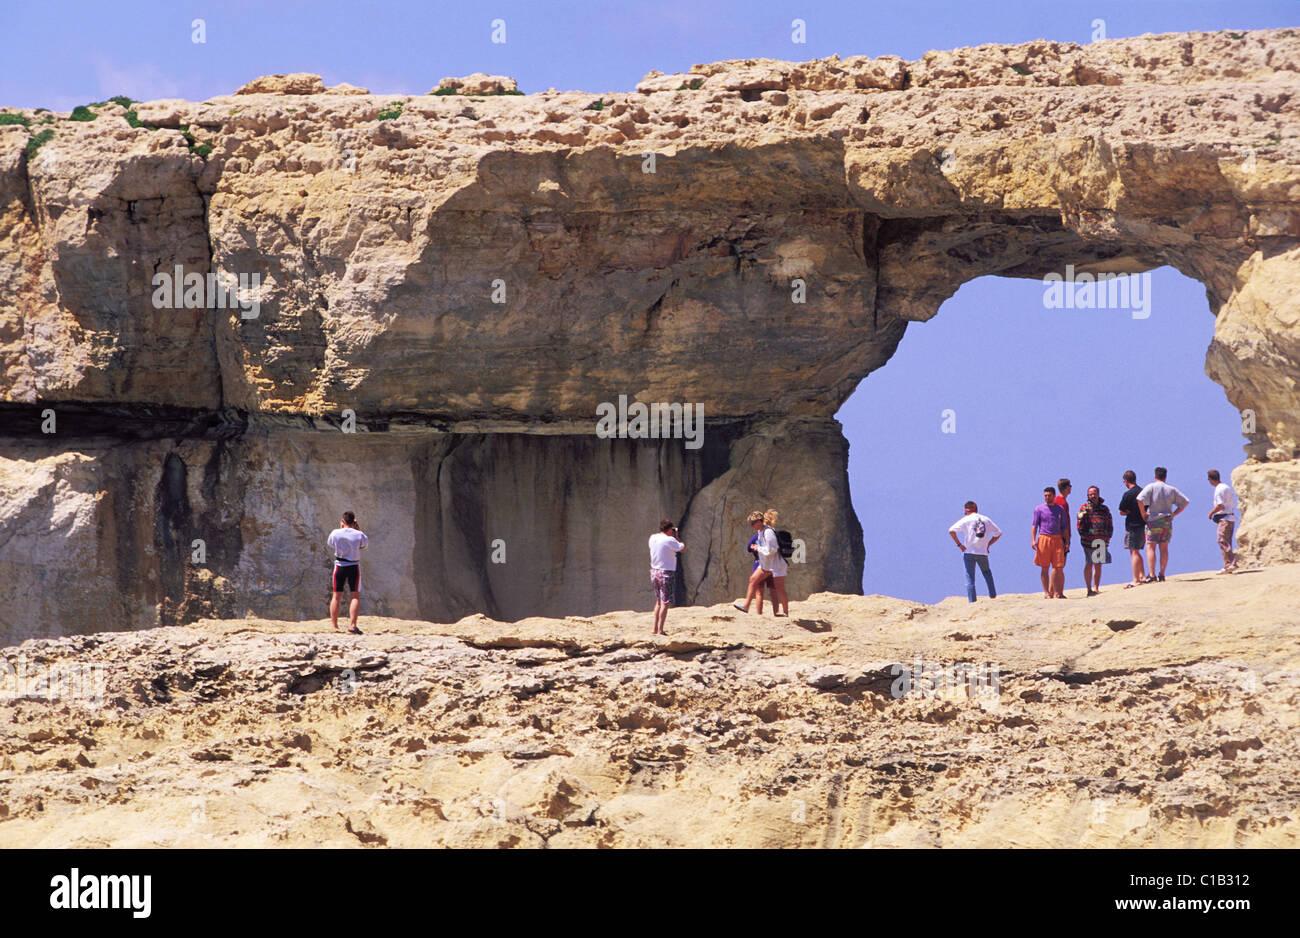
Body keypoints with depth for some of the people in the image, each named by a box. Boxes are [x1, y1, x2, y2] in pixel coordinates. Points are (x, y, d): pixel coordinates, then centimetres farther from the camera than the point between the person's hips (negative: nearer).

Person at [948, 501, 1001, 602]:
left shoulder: (966, 520, -2)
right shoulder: (986, 519, 9)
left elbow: (951, 531, -10)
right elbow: (998, 533, 15)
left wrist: (959, 544, -3)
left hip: (969, 552, -3)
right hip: (983, 552, 3)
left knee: (970, 577, 0)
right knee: (987, 572, 26)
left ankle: (972, 601, -6)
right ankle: (993, 594, 19)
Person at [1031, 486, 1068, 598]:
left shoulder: (1060, 509, 13)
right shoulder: (1039, 509, 6)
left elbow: (1064, 527, 15)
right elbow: (1035, 526, 3)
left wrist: (1066, 542, 7)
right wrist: (1033, 540, -8)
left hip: (1057, 539, 2)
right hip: (1044, 538, -2)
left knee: (1058, 567, -4)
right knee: (1045, 568, 0)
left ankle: (1058, 592, 0)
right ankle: (1047, 592, 4)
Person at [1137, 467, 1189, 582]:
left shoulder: (1151, 487, -5)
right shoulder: (1172, 490, 8)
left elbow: (1140, 499, -20)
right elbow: (1184, 502, 12)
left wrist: (1143, 514, -8)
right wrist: (1173, 514, 12)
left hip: (1154, 521, -4)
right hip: (1167, 522, 4)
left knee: (1150, 547, -3)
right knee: (1164, 548, 9)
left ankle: (1151, 575, -13)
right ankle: (1162, 575, 7)